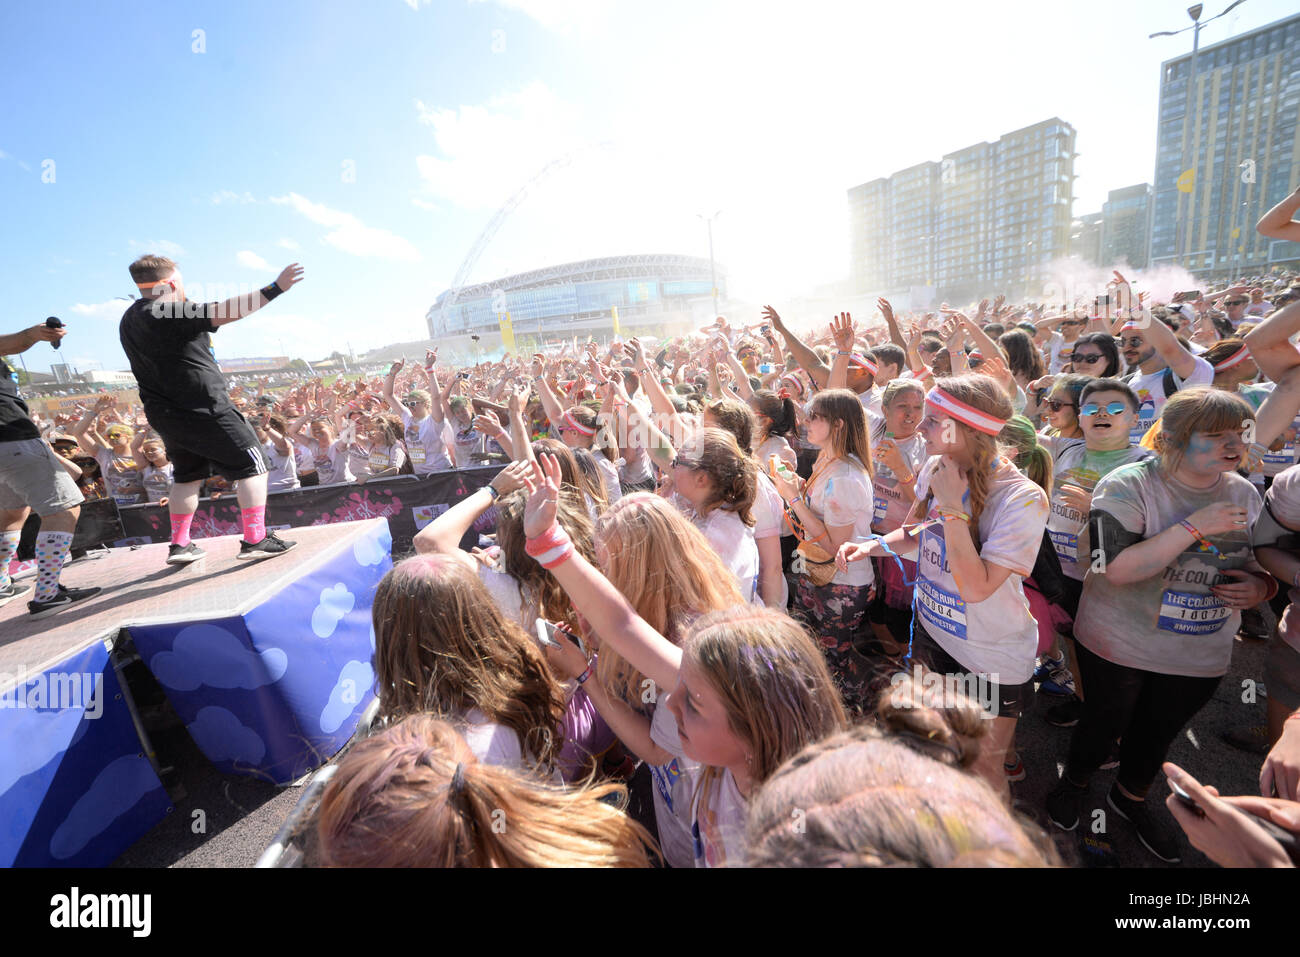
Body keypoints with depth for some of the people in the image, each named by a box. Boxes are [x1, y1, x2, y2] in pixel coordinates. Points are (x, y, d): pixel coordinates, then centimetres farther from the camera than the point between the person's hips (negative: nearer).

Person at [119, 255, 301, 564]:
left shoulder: (131, 319, 13)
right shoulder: (172, 314, -16)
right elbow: (226, 312, -26)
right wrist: (275, 288, -28)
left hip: (165, 413, 9)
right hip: (203, 409, -9)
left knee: (187, 476, 21)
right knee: (252, 465, -1)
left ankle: (179, 545, 24)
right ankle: (255, 540, -5)